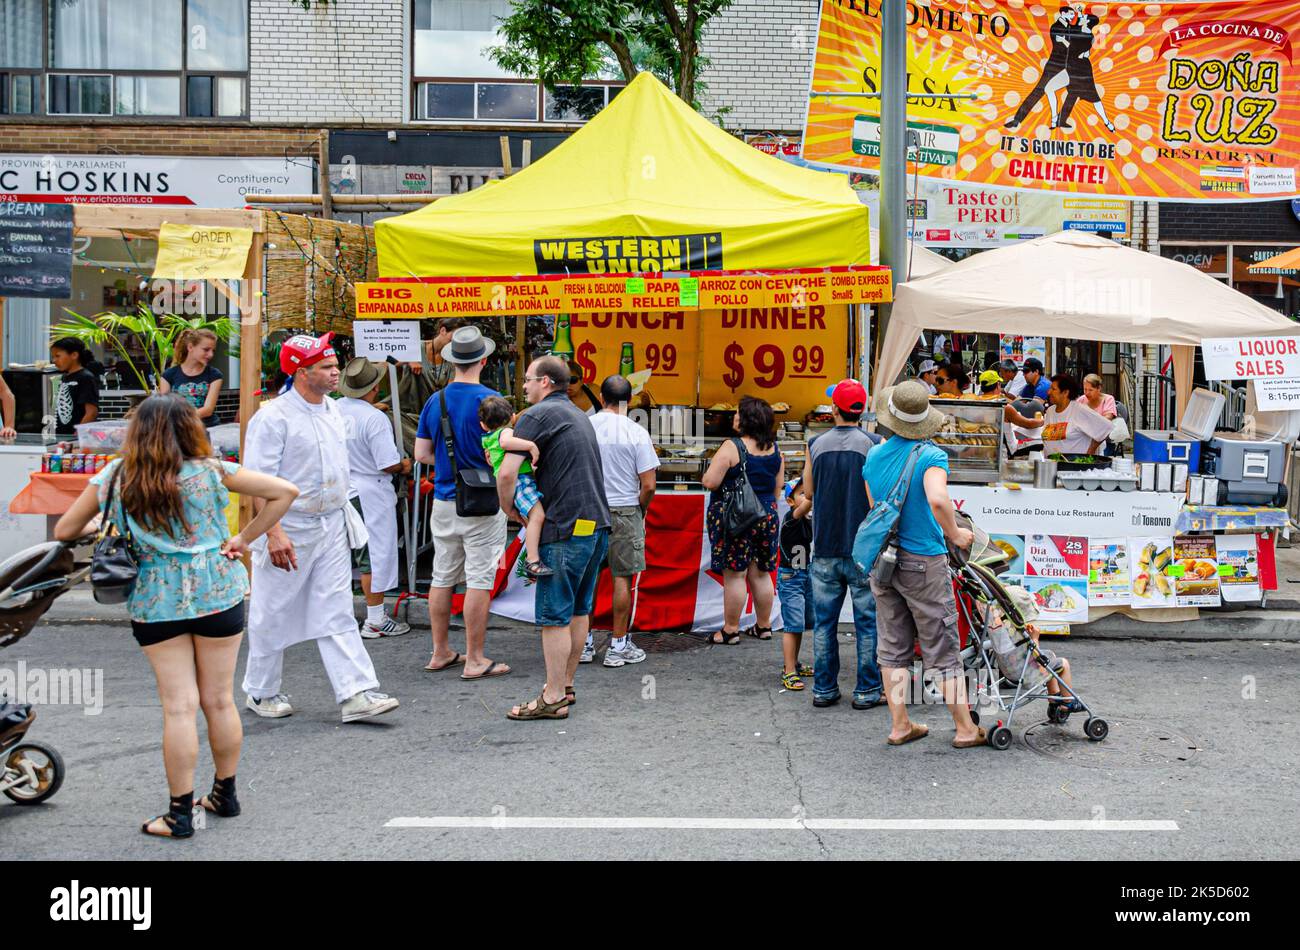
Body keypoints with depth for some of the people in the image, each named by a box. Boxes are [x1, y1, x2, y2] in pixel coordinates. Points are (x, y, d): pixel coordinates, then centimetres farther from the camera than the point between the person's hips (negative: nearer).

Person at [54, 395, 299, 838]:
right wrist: (244, 539, 0)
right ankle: (225, 796, 25)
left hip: (156, 601, 0)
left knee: (178, 706, 3)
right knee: (219, 699, 11)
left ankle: (180, 814, 7)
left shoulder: (115, 478, -2)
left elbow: (64, 531, 6)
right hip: (217, 593, 0)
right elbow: (285, 492, -6)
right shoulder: (211, 471, -4)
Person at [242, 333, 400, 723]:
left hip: (332, 527, 7)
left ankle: (356, 693, 0)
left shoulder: (333, 412, 10)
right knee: (273, 616, 7)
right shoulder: (273, 417, -14)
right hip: (288, 529, -6)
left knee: (337, 614, 3)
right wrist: (274, 533, -25)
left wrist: (345, 517, 18)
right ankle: (261, 693, 23)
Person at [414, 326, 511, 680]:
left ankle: (440, 653, 22)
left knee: (442, 577, 13)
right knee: (479, 581, -1)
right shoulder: (489, 400, -12)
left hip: (444, 501, 6)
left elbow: (421, 453, 9)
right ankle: (475, 660, 3)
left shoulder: (435, 401, 6)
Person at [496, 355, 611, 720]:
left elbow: (507, 473, -17)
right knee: (578, 610, 14)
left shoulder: (537, 415, -9)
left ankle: (553, 698, 0)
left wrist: (510, 510, -2)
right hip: (596, 524, 9)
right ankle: (566, 685, 23)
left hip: (566, 528, -9)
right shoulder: (577, 415, 20)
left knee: (554, 616, -4)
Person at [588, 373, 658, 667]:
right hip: (625, 511, -2)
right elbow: (648, 486, -10)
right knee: (623, 577, 6)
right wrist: (641, 512, 7)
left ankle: (584, 642, 18)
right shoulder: (636, 433, -8)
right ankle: (618, 645, 10)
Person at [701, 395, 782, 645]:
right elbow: (777, 487, 14)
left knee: (734, 575, -1)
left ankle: (730, 630, 4)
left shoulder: (731, 447, -15)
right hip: (766, 515, 7)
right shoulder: (774, 449, 6)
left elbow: (710, 482, -19)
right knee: (761, 573, 14)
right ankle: (763, 626, 22)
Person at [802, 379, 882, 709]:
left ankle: (824, 689, 14)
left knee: (824, 621, 10)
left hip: (825, 550, 3)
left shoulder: (816, 445, 1)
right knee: (867, 622, 5)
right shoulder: (872, 446, -8)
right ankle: (866, 690, 9)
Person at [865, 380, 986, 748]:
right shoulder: (931, 456, -13)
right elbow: (938, 500, -31)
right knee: (943, 649, 3)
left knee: (893, 647, 12)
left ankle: (899, 725, 16)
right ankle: (965, 729, 12)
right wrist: (955, 535, -16)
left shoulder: (874, 456, 6)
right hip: (923, 560, -5)